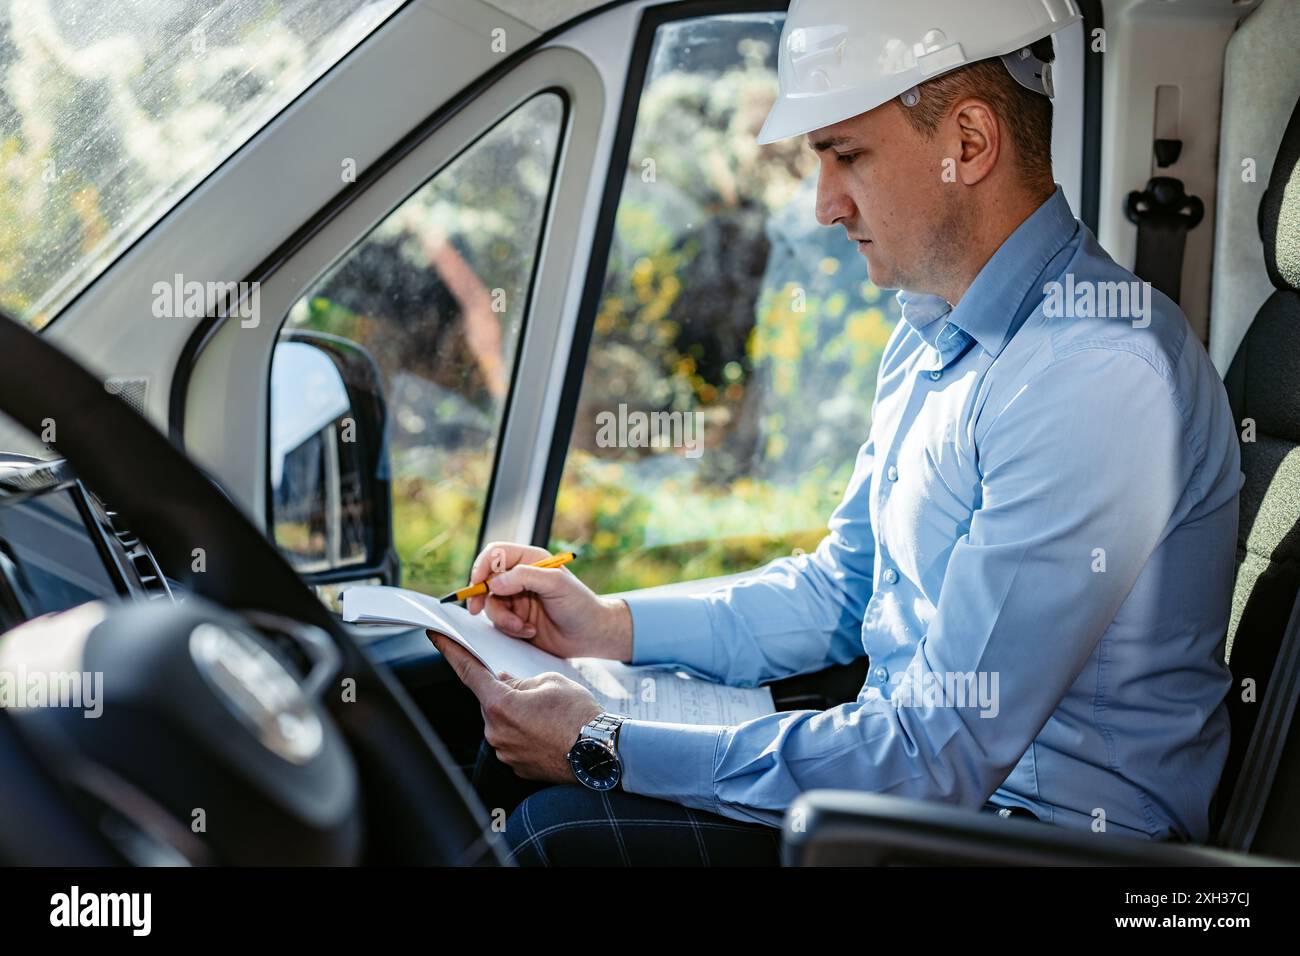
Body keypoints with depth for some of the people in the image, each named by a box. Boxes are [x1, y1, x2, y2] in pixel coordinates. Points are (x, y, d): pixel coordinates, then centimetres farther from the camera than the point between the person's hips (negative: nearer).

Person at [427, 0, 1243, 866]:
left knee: (566, 826, -19)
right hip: (920, 765, 9)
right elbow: (841, 591, 18)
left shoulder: (1098, 379, -24)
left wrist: (607, 748, -20)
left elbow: (936, 756, -26)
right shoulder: (931, 336, 9)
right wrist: (612, 626, 5)